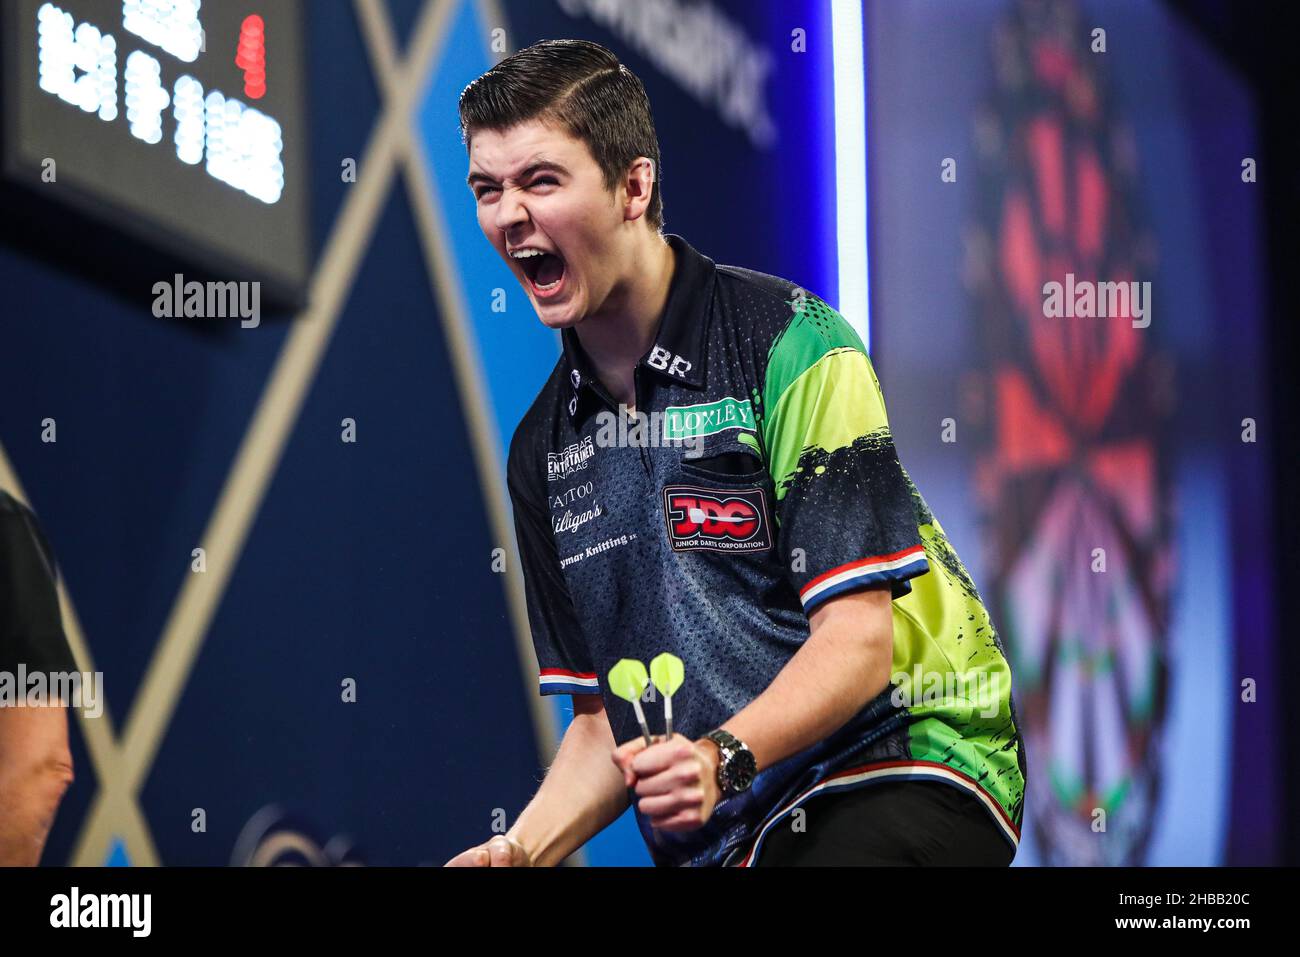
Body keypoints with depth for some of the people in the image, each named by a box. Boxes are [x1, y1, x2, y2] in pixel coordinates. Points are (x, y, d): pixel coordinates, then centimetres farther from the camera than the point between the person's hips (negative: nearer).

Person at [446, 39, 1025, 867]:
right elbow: (606, 718, 15)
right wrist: (524, 849, -3)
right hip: (721, 835, 7)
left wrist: (724, 759, -29)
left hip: (899, 774, -6)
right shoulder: (545, 448, 13)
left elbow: (859, 637, -14)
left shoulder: (788, 342, -7)